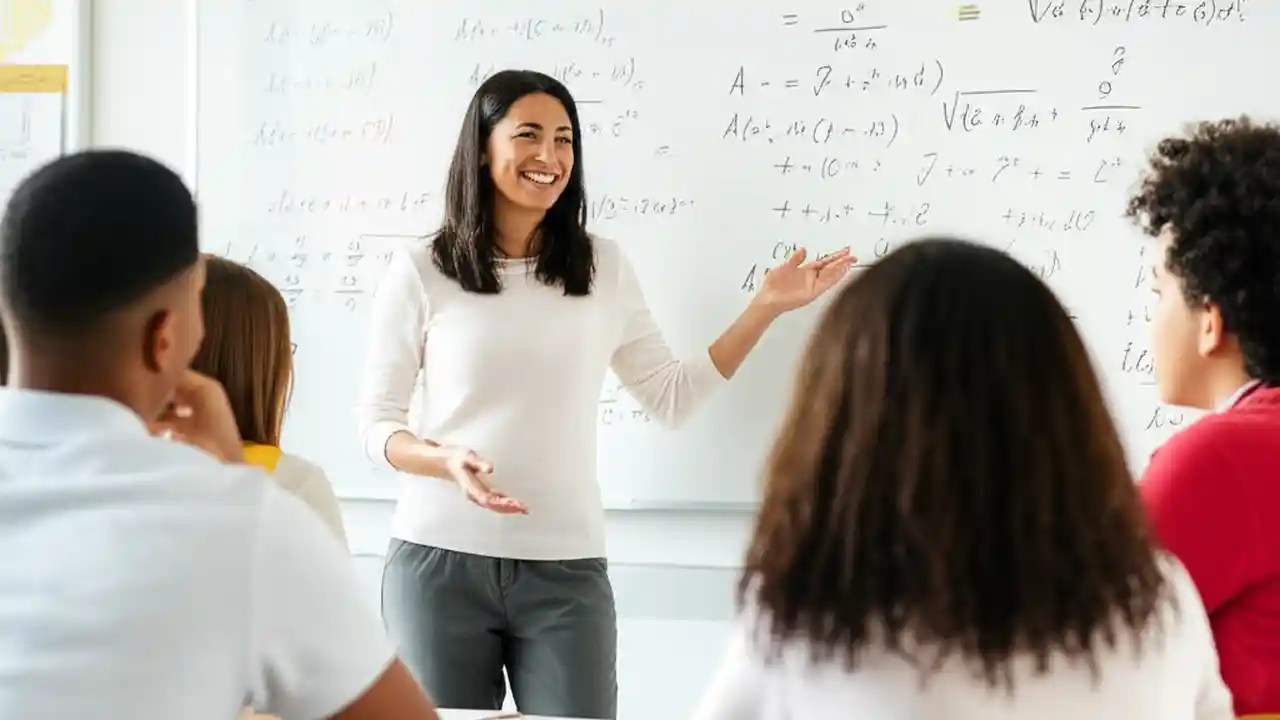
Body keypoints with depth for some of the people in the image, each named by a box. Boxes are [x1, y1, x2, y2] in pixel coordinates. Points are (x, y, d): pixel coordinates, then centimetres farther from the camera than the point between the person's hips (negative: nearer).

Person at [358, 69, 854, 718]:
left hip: (567, 569, 1)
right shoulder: (421, 272, -1)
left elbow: (671, 398, 9)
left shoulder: (603, 269, 6)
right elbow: (376, 423, 2)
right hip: (438, 561, -1)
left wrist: (765, 306, 4)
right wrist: (447, 461, -17)